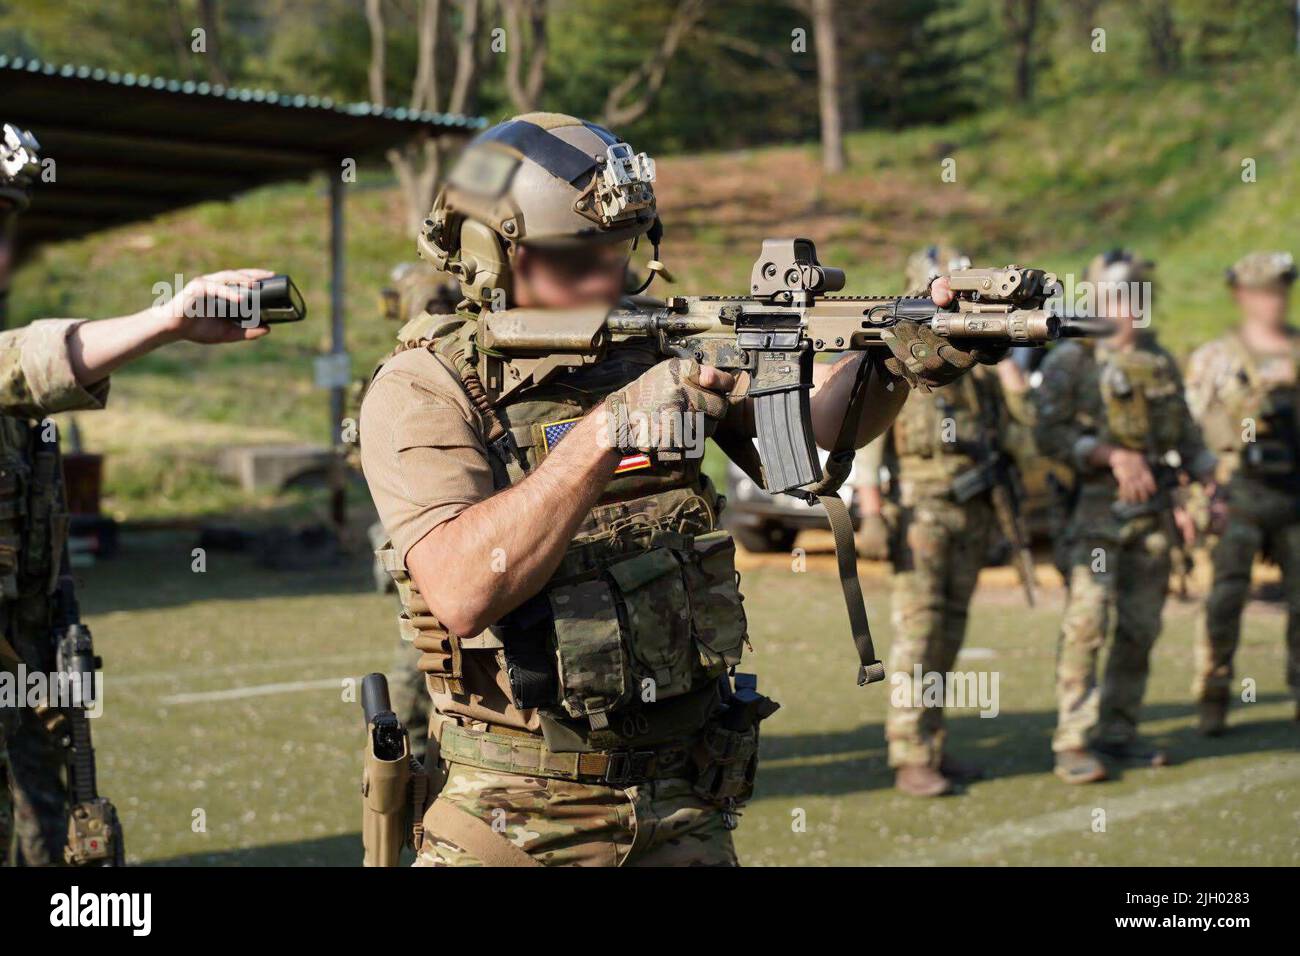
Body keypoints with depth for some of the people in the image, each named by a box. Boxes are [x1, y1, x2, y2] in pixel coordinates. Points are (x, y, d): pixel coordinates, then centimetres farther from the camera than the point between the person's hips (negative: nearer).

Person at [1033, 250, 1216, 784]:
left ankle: (1119, 732, 17)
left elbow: (1185, 435, 22)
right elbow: (1049, 434, -12)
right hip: (1096, 507, -6)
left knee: (1140, 628, 7)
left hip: (1153, 509, 6)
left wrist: (1216, 483, 9)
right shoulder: (1071, 360, -3)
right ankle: (1073, 744, -10)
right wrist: (1113, 455, -20)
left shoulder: (1160, 362, 16)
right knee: (1087, 623, -12)